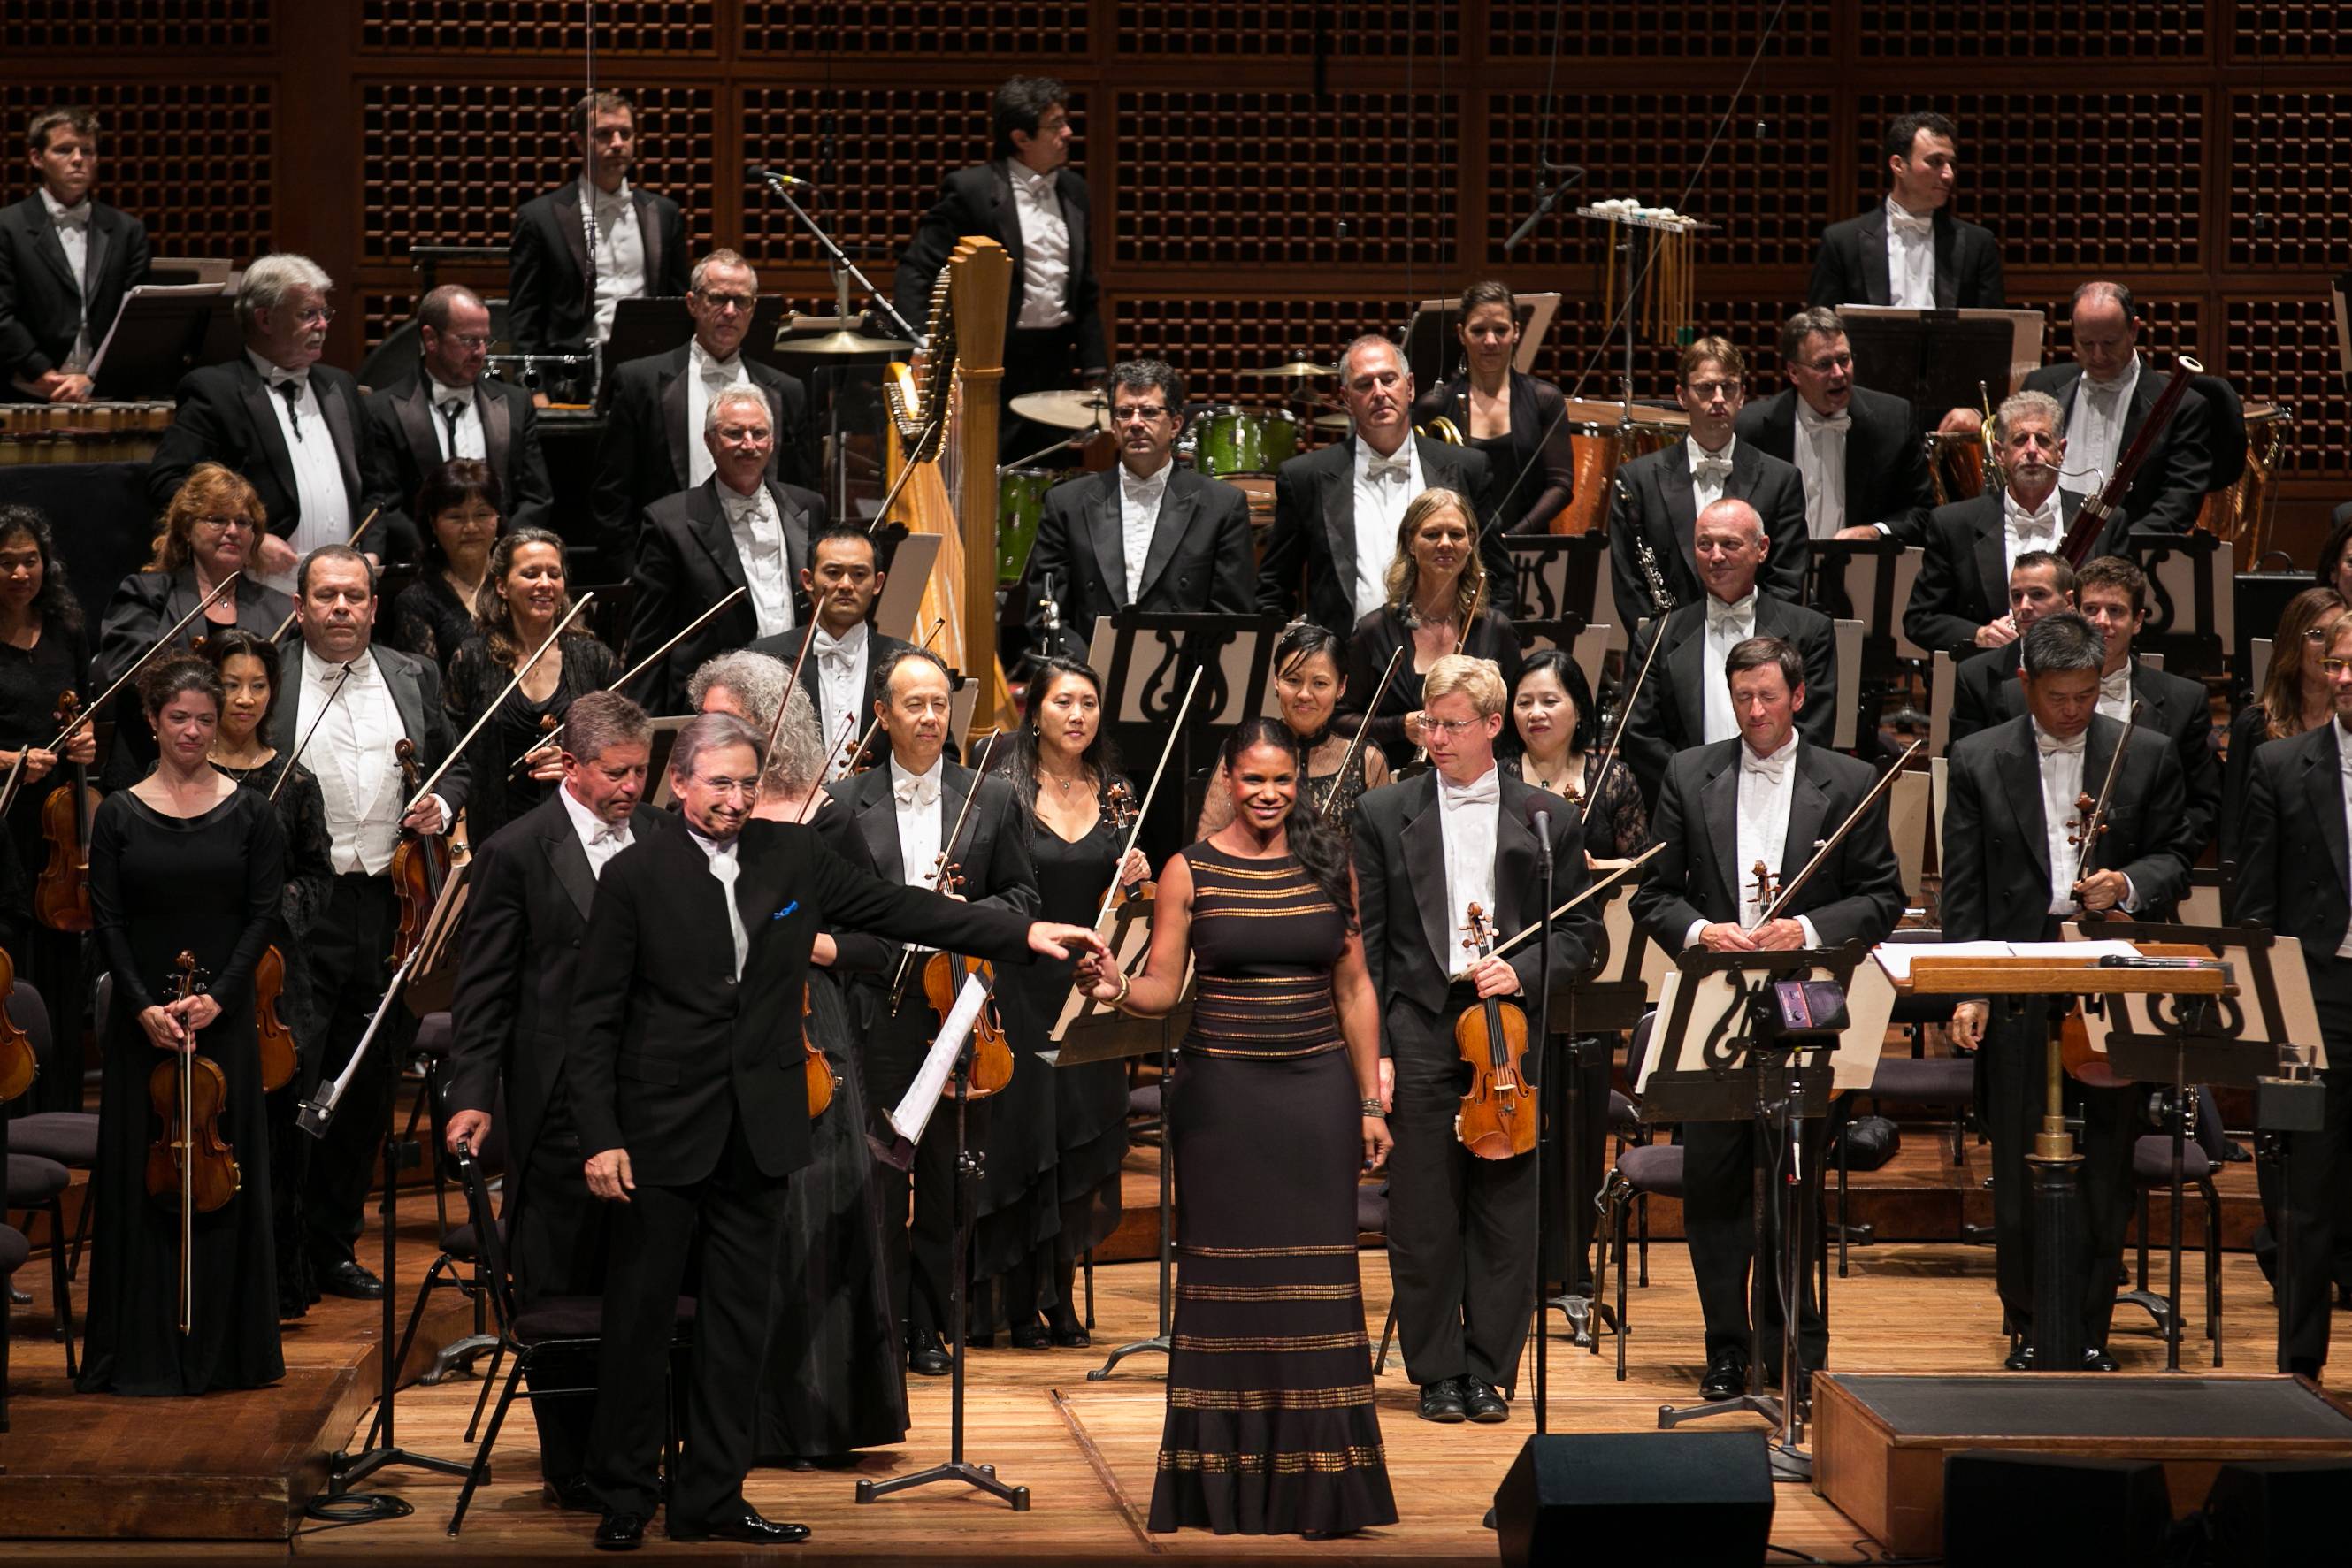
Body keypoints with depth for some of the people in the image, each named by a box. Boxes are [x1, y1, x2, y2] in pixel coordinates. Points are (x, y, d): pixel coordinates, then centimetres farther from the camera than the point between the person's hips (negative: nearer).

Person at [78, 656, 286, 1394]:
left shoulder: (249, 813, 2)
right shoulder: (119, 814, 3)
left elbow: (264, 915, -1)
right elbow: (107, 921, 0)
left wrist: (217, 997, -13)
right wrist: (144, 1005, -12)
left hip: (224, 1019, 0)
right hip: (142, 1019, 0)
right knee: (139, 1176, 2)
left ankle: (222, 1347, 9)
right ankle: (146, 1351, 8)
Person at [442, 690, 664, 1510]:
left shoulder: (664, 839, 7)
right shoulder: (516, 853, -4)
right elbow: (482, 988, -4)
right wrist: (472, 1095, -12)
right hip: (560, 1106, -3)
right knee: (562, 1289, 4)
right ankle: (573, 1465, 15)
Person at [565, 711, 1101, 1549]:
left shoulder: (792, 856, 5)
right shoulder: (636, 874, -6)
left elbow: (898, 909, 7)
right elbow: (595, 1019, -6)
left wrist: (1023, 934, -1)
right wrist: (601, 1137, -13)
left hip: (759, 1132, 4)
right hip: (663, 1130, -4)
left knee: (739, 1320, 8)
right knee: (640, 1316, 3)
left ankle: (712, 1497, 16)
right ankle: (624, 1493, 15)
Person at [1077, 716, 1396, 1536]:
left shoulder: (1329, 867, 6)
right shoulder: (1189, 873, 0)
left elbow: (1354, 989, 9)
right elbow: (1161, 989, -2)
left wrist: (1371, 1102, 6)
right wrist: (1117, 988, -25)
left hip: (1318, 1093, 2)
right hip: (1224, 1095, -1)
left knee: (1317, 1282, 0)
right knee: (1227, 1281, 2)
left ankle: (1318, 1484, 6)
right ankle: (1228, 1482, 9)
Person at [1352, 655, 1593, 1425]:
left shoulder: (1548, 819, 7)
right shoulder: (1384, 815, 5)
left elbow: (1582, 929, 9)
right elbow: (1364, 943, 2)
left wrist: (1523, 971, -11)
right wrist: (1371, 1051, -5)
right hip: (1419, 1038, 0)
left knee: (1506, 1217, 3)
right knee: (1423, 1221, 3)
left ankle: (1490, 1371, 13)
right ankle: (1437, 1372, 13)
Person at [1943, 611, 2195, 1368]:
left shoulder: (2148, 755, 6)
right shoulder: (1979, 760, 5)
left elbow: (2173, 860, 8)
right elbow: (1963, 888, 4)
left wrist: (2127, 883, -15)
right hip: (2018, 991, 0)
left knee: (2106, 1171, 4)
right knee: (2017, 1171, 3)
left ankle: (2092, 1332, 14)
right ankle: (2029, 1331, 15)